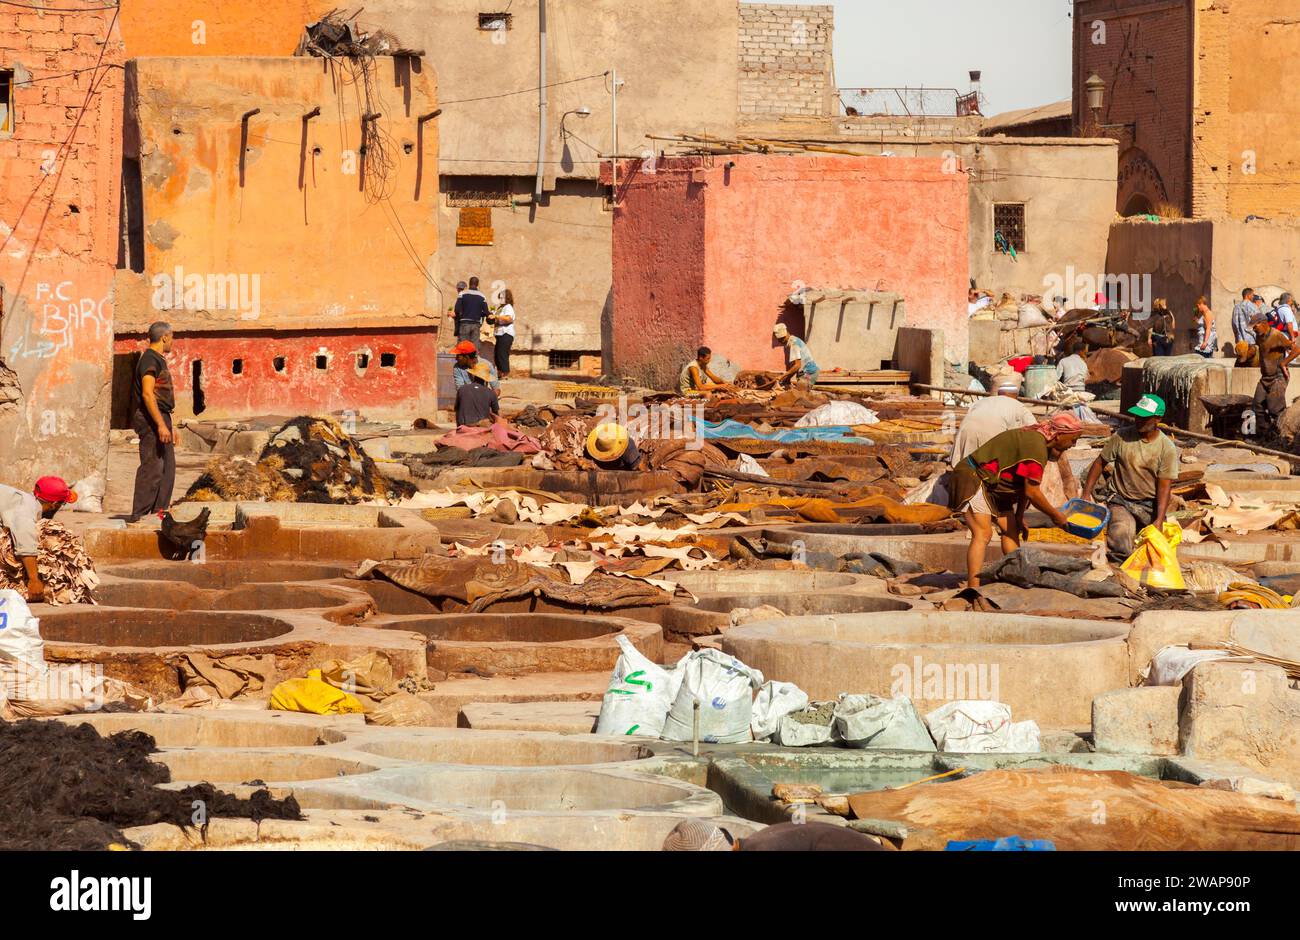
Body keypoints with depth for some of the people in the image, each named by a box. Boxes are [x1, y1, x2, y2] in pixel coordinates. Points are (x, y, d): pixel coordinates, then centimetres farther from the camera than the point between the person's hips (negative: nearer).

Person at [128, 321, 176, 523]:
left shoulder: (158, 360, 20)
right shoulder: (150, 360, -13)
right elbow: (147, 394, -21)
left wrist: (167, 425, 25)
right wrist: (161, 424, -26)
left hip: (161, 418, 11)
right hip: (152, 419, -11)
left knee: (167, 468, 12)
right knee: (152, 468, -12)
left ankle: (159, 511, 17)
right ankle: (139, 514, -12)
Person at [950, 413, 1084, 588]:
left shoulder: (1036, 439, 8)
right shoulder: (1035, 446, -25)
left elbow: (1026, 487, 12)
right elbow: (1031, 492, -23)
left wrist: (1019, 516, 10)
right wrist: (1055, 515, -11)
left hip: (993, 486, 11)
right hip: (973, 478, -11)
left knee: (1011, 530, 10)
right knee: (983, 533, -20)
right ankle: (973, 591, -27)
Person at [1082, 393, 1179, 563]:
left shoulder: (1167, 448, -7)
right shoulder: (1121, 437, -5)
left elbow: (1164, 487, -9)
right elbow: (1100, 463, 6)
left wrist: (1159, 521, -20)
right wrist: (1086, 495, -2)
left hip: (1149, 505, 1)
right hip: (1121, 502, -1)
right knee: (1119, 542, -28)